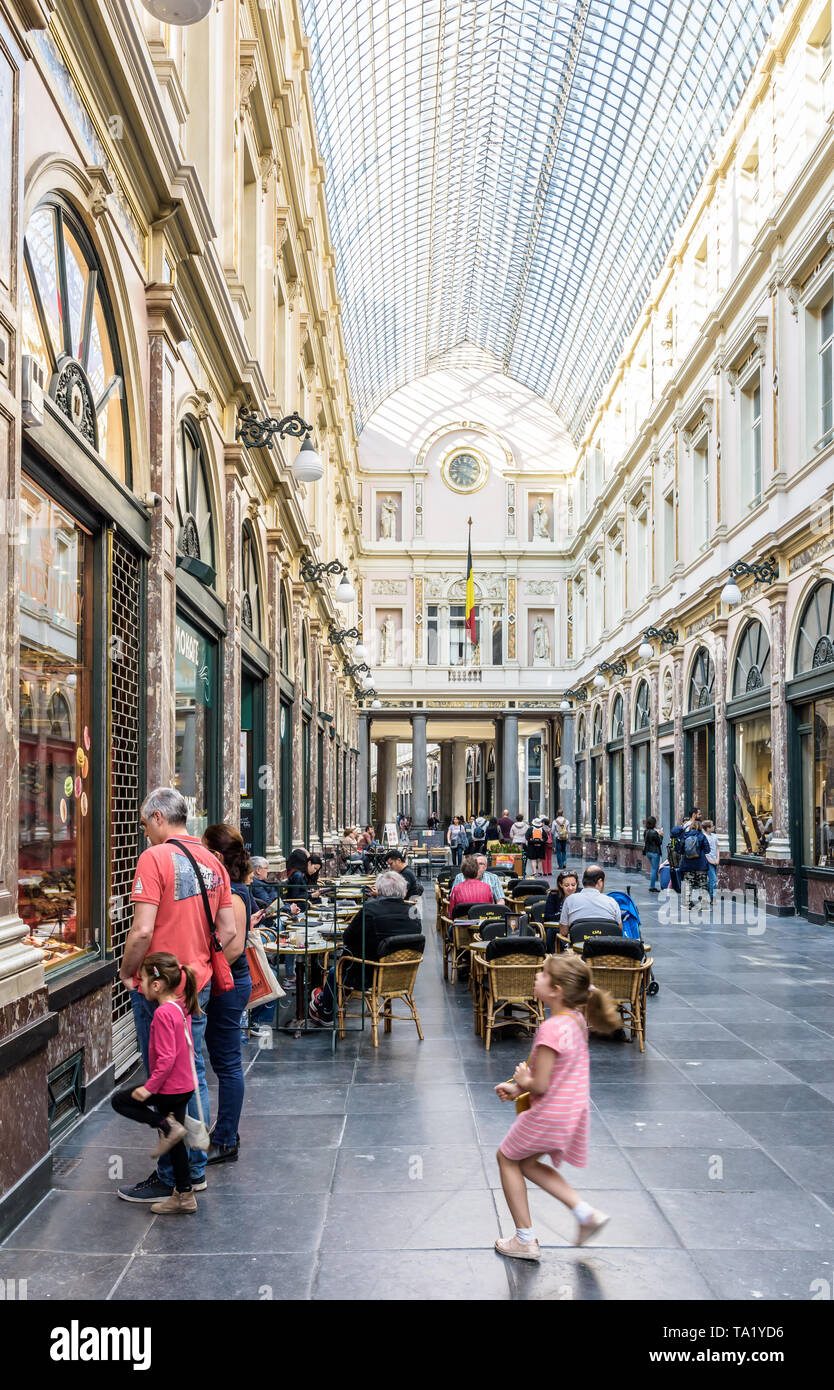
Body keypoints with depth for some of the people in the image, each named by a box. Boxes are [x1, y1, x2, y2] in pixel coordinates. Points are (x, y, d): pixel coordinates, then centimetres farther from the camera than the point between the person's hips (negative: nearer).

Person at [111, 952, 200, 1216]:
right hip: (185, 1085, 9)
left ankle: (167, 1126, -3)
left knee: (120, 1101, 7)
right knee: (176, 1144, 16)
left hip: (170, 1087, -9)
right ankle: (185, 1196, 21)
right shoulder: (182, 1007, 6)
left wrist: (150, 1087, -19)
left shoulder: (163, 1013, -22)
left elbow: (166, 1057, -26)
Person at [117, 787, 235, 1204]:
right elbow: (228, 930, 8)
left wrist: (126, 973, -6)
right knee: (193, 1076, 15)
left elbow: (143, 930, -21)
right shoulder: (212, 862, 7)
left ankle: (172, 1177, 13)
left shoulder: (155, 858, -15)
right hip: (199, 984, 7)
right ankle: (195, 1169, 26)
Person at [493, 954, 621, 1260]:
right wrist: (518, 1088, 9)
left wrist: (522, 1080, -3)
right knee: (526, 1163, 25)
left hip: (550, 1114, -8)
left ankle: (525, 1240, 22)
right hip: (574, 1111, 8)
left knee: (507, 1158, 16)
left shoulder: (551, 1028, -28)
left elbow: (540, 1084, -25)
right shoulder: (576, 1020, 1)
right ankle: (586, 1213, 19)